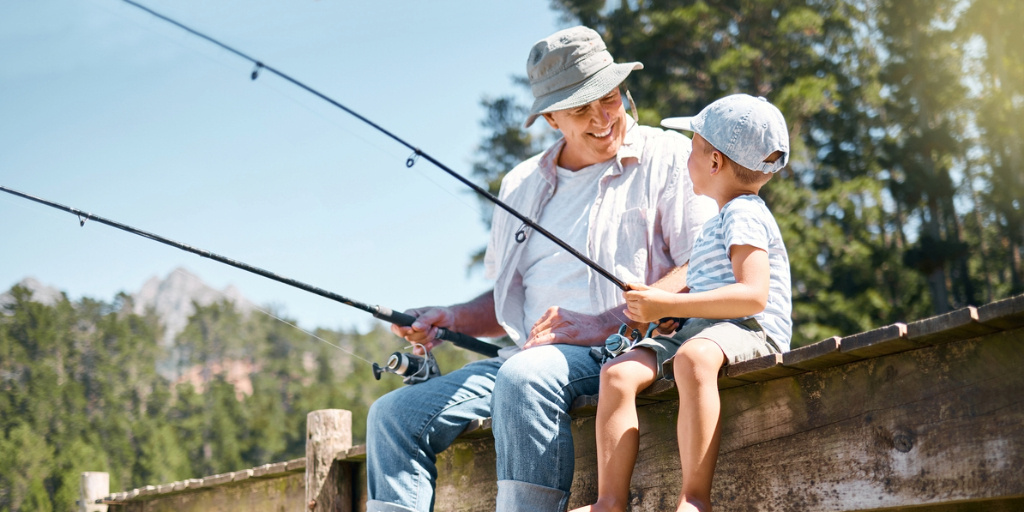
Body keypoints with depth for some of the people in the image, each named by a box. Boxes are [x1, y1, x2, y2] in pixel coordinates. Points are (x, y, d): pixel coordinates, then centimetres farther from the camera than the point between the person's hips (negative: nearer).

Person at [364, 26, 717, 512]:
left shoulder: (668, 157, 3)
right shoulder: (522, 184, 21)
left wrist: (609, 322, -18)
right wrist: (451, 319, 7)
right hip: (530, 356, 6)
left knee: (524, 376, -37)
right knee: (393, 414, -9)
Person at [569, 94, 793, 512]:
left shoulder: (744, 215, -5)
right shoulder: (717, 224, 28)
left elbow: (753, 295, -18)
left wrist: (669, 306, -17)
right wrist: (659, 309, 12)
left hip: (750, 331, -9)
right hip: (697, 331, 9)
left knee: (693, 358, -41)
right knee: (618, 372, -13)